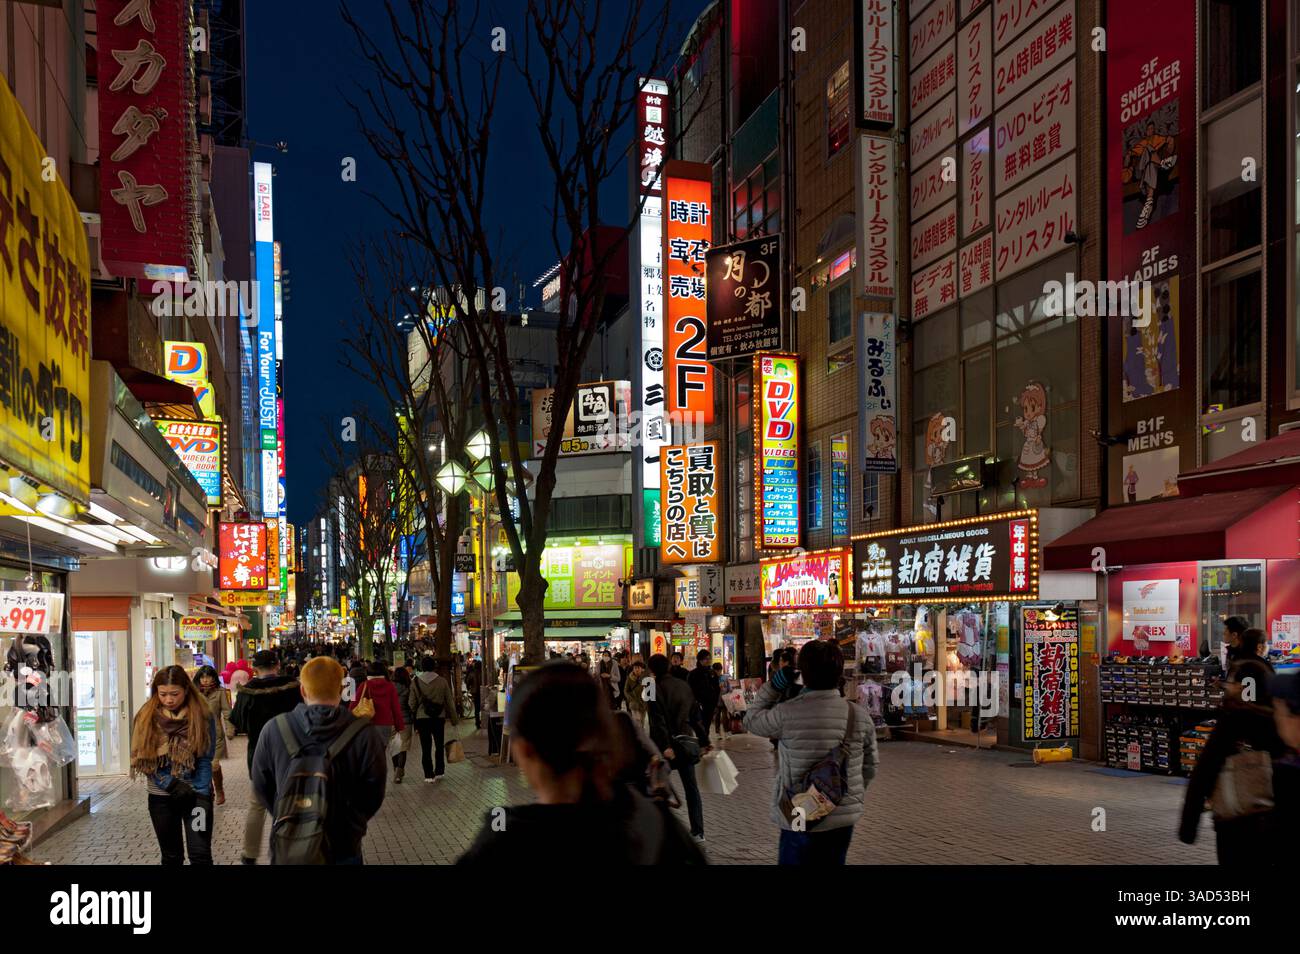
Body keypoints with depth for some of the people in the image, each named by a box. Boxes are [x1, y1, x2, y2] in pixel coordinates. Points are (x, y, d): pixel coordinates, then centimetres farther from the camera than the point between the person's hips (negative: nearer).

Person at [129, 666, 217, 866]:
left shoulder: (203, 717, -6)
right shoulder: (146, 718, -2)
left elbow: (205, 760, -6)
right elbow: (145, 760, -3)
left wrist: (199, 795, -15)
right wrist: (172, 785, -15)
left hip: (196, 794, -2)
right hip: (161, 797, 2)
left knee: (200, 855, -9)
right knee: (171, 856, 12)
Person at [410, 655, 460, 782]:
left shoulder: (415, 682, -5)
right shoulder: (442, 681, -6)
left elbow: (412, 704, -2)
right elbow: (450, 702, 0)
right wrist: (454, 719, 9)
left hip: (422, 718, 0)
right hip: (439, 718, 0)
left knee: (425, 747, 6)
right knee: (439, 745, 16)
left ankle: (428, 774, 6)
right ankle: (439, 771, 18)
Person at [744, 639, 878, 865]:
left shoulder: (787, 714, -17)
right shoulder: (859, 715, -5)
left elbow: (751, 721, 2)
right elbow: (870, 767, 6)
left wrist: (772, 686, 4)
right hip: (845, 819, 4)